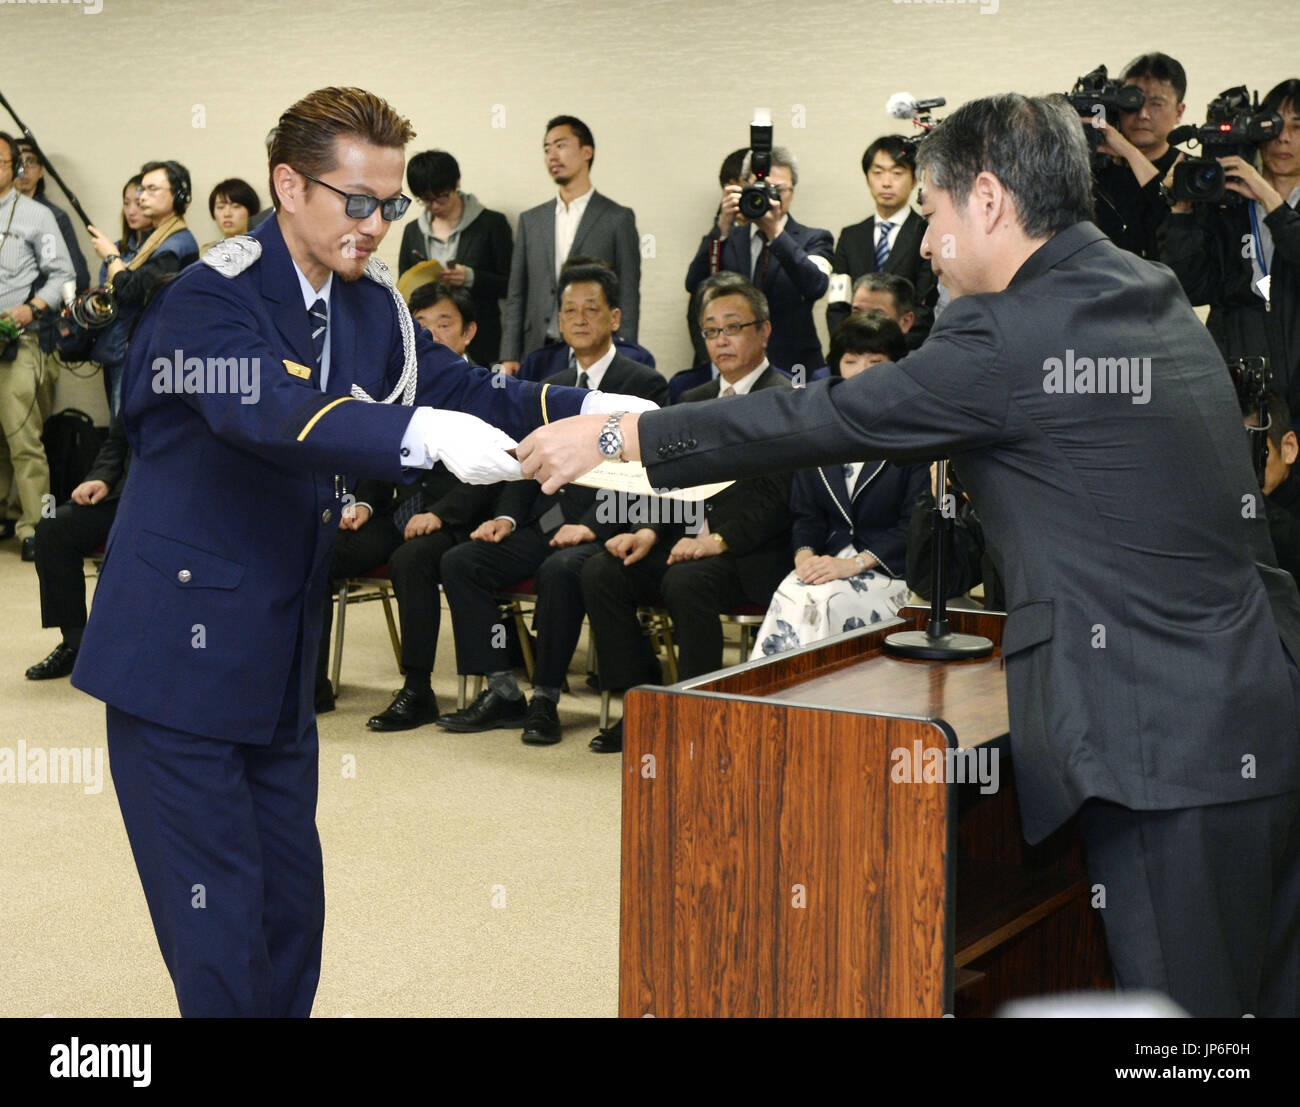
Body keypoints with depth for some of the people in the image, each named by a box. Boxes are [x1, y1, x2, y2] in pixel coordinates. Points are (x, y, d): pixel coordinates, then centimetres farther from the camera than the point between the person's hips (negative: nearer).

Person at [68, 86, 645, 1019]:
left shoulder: (371, 303, 7)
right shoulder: (210, 300, -17)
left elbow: (456, 386, -2)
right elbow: (270, 412, -36)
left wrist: (585, 411, -18)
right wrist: (423, 434, -49)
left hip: (280, 659, 8)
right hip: (182, 657, -8)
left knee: (292, 912, 15)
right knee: (219, 932, -3)